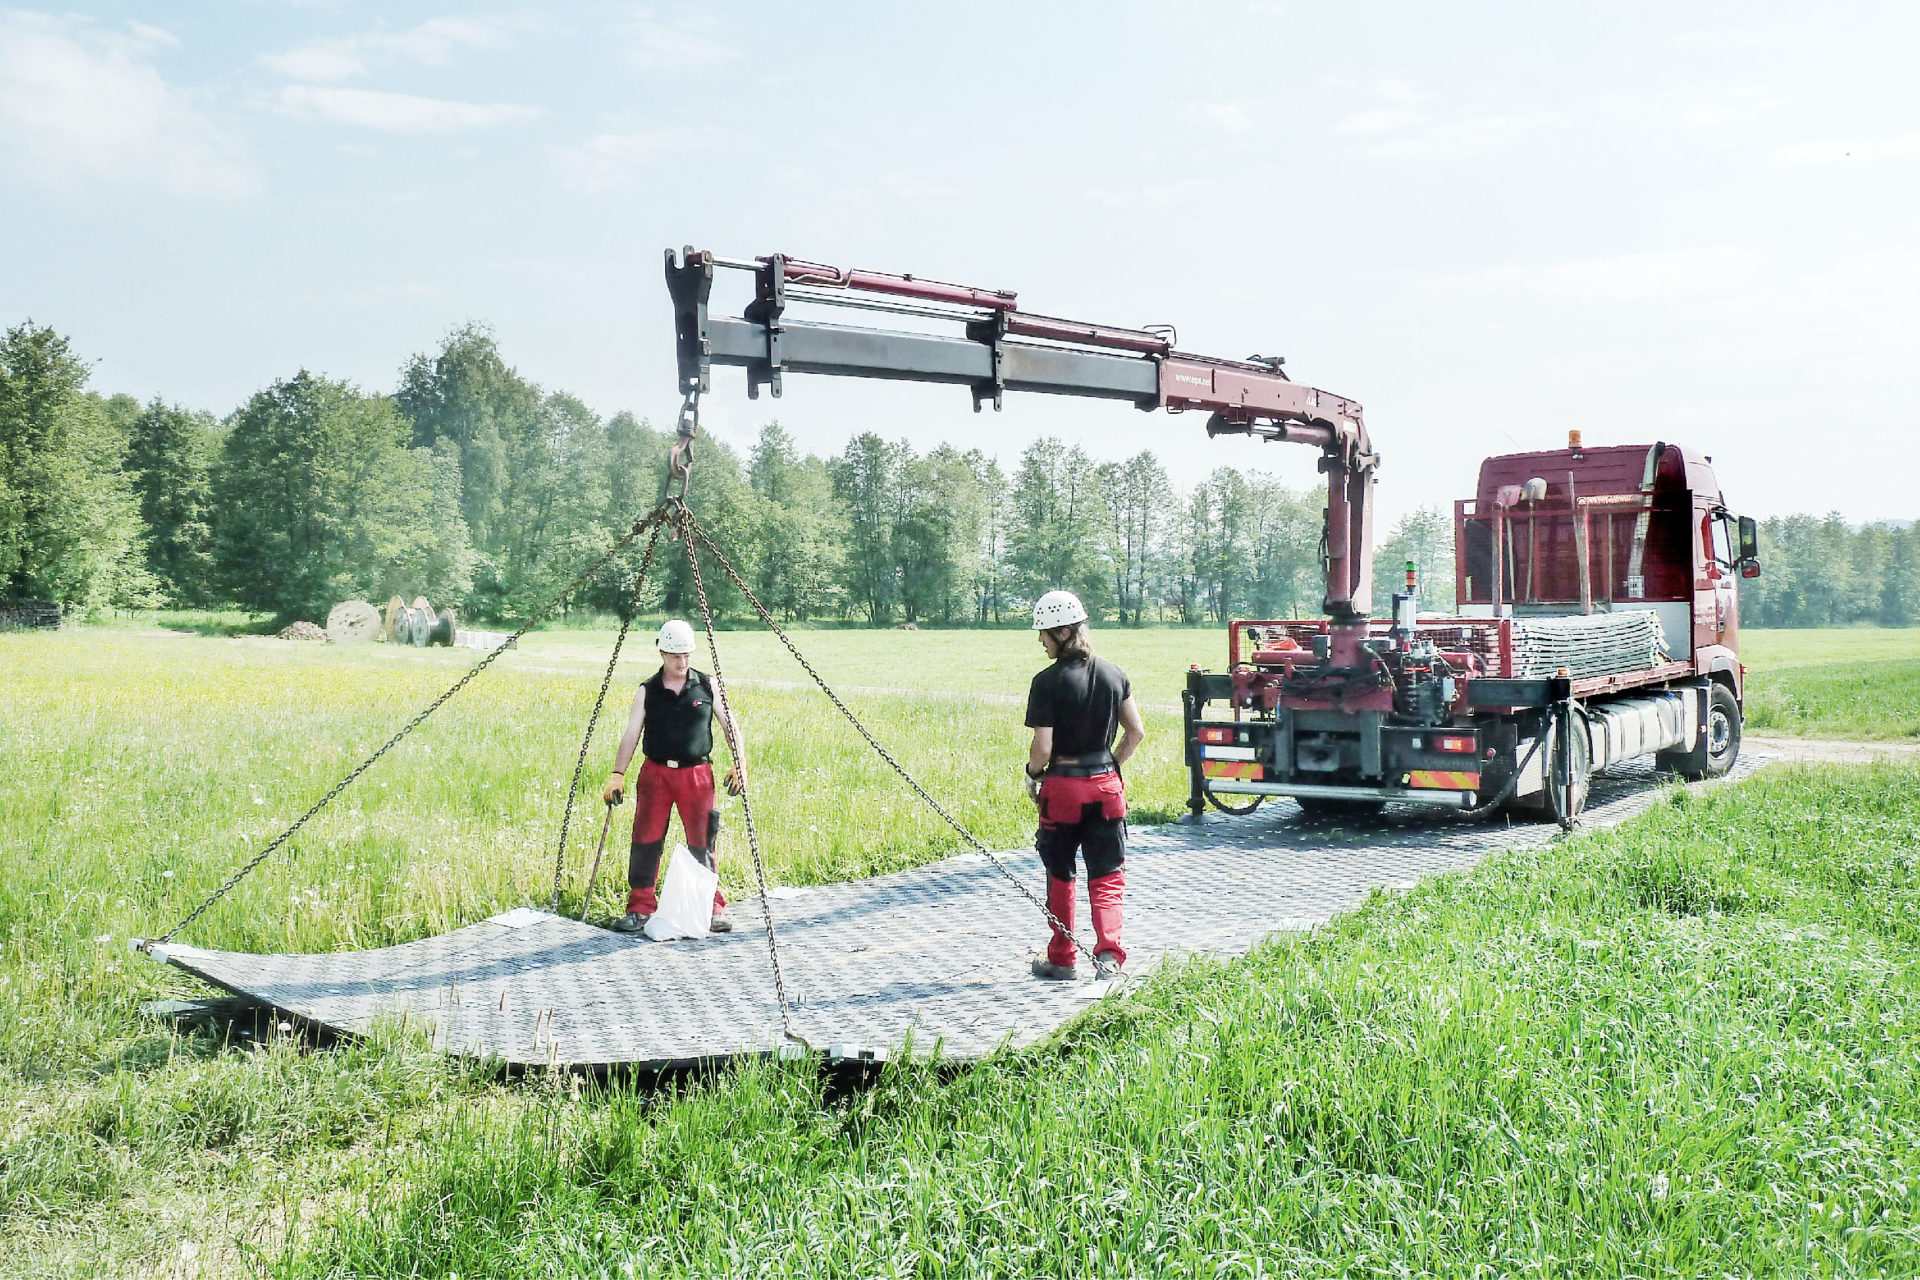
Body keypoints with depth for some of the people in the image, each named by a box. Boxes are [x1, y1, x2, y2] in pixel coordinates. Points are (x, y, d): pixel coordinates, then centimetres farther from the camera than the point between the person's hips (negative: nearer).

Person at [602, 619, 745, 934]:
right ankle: (641, 907, 11)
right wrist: (617, 774, -10)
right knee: (646, 841, -1)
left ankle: (714, 908, 12)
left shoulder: (707, 686, 4)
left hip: (697, 774, -1)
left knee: (702, 843, 0)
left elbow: (731, 725, 7)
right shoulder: (647, 692, 3)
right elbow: (630, 735, 0)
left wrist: (739, 763, -3)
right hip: (655, 773, 1)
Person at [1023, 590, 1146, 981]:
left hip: (1062, 787, -4)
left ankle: (1062, 960, 24)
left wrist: (1032, 774, 3)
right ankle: (1108, 952, -11)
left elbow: (1042, 748, -16)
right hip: (1105, 787, 4)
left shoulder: (1048, 681, -14)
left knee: (1060, 876, 14)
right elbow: (1136, 732, 7)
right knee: (1107, 876, 8)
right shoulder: (1113, 674, 3)